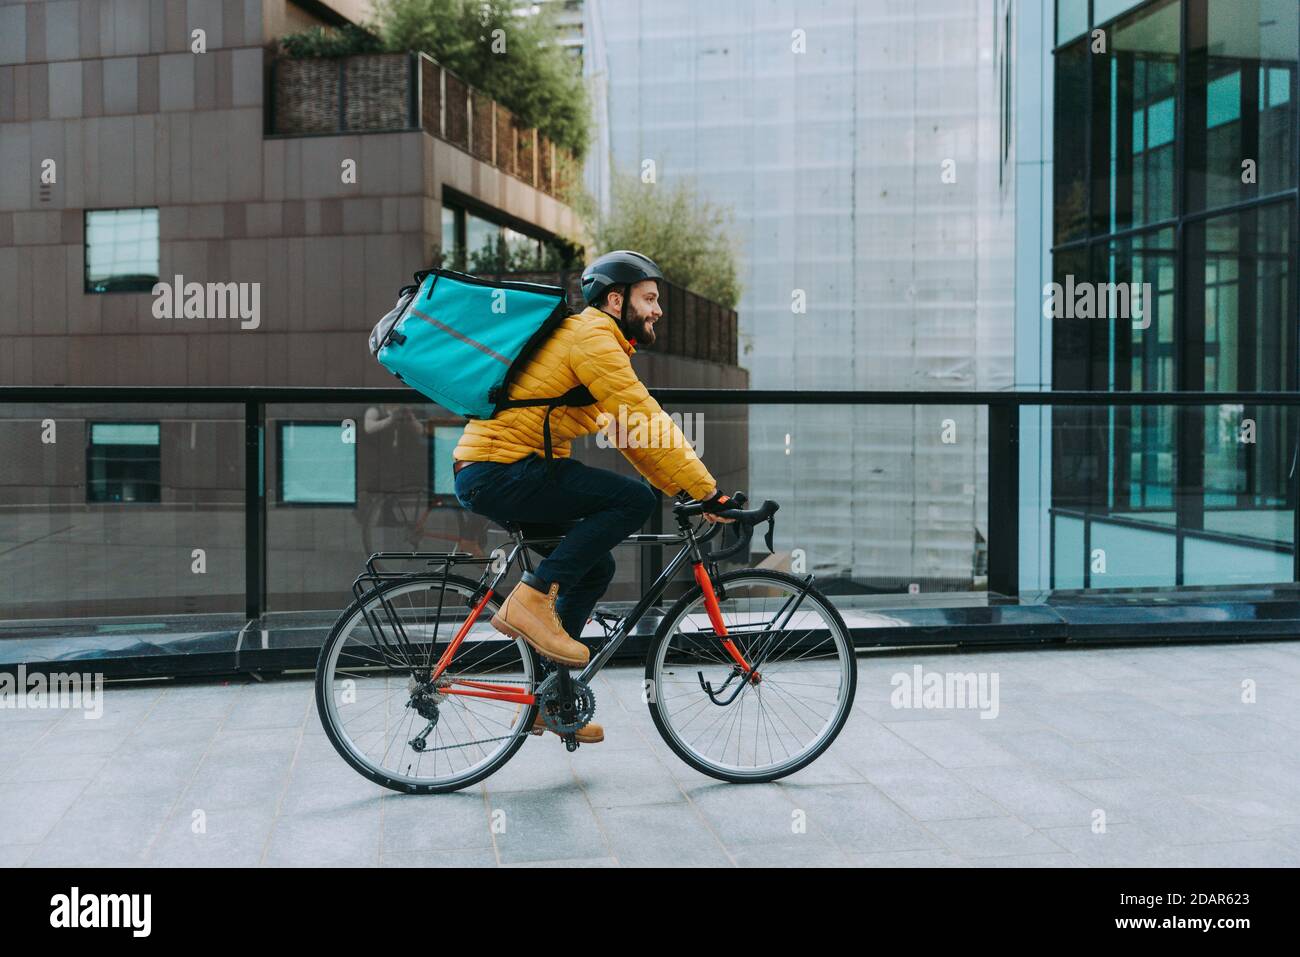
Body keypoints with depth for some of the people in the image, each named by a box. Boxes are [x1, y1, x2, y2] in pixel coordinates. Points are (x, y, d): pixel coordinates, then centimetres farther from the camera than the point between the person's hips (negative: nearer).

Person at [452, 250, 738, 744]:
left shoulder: (598, 342, 22)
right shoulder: (592, 336, -11)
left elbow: (632, 435, 21)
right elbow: (645, 423, -17)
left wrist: (690, 493, 14)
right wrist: (709, 491, -13)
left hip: (486, 476, 11)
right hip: (500, 471, -11)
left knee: (596, 567, 15)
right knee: (635, 499, -17)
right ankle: (533, 599, -13)